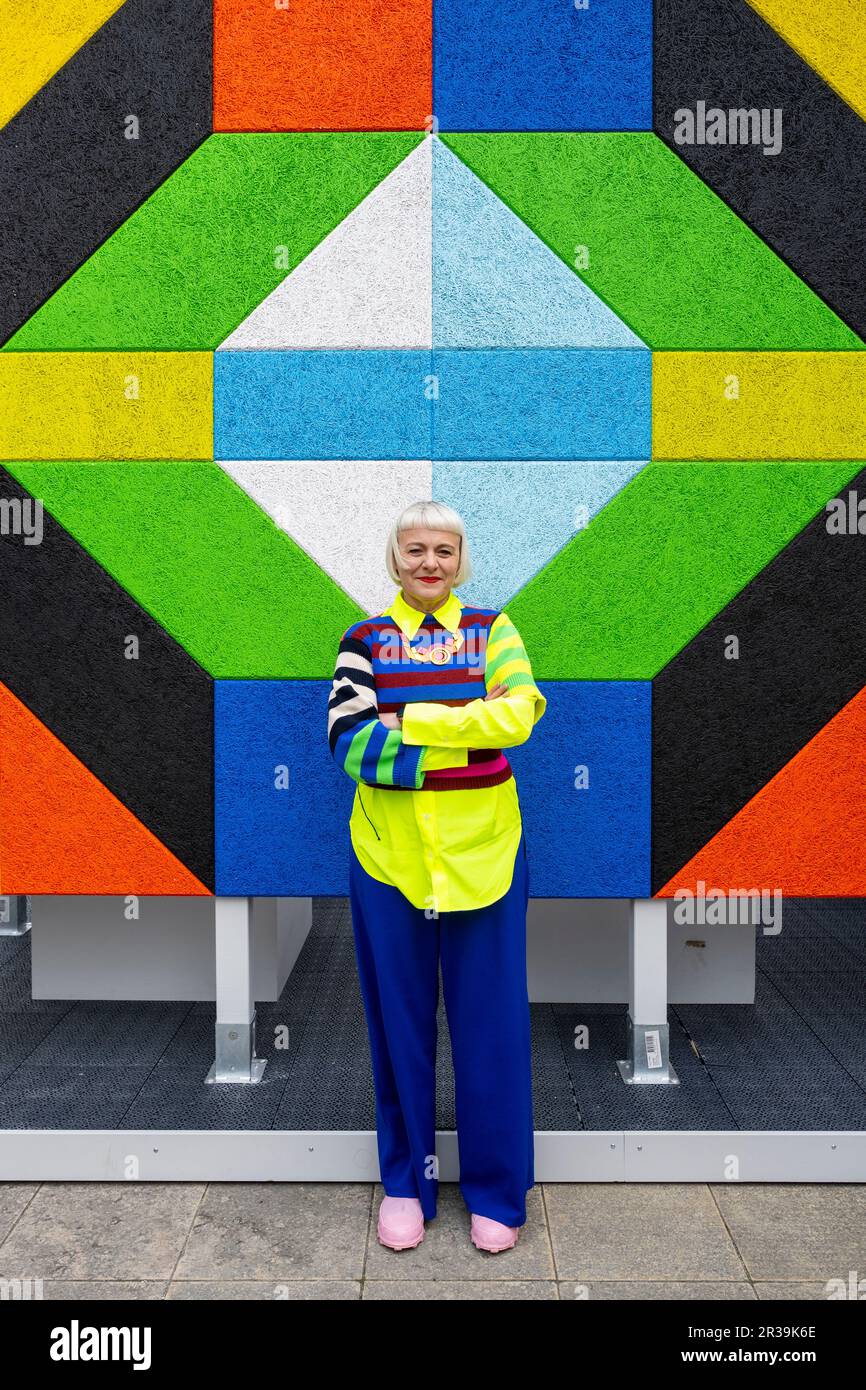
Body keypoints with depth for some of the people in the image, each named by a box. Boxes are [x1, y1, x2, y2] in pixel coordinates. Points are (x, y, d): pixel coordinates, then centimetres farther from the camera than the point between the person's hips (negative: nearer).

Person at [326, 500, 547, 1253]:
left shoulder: (491, 627, 4)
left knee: (490, 1022, 8)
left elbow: (518, 714, -13)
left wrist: (408, 720, -15)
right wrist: (471, 724, -15)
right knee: (399, 1023, 12)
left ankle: (498, 1188, 27)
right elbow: (351, 742, -11)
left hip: (482, 854, 0)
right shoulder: (366, 639, 3)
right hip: (388, 854, 1)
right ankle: (406, 1181, 31)